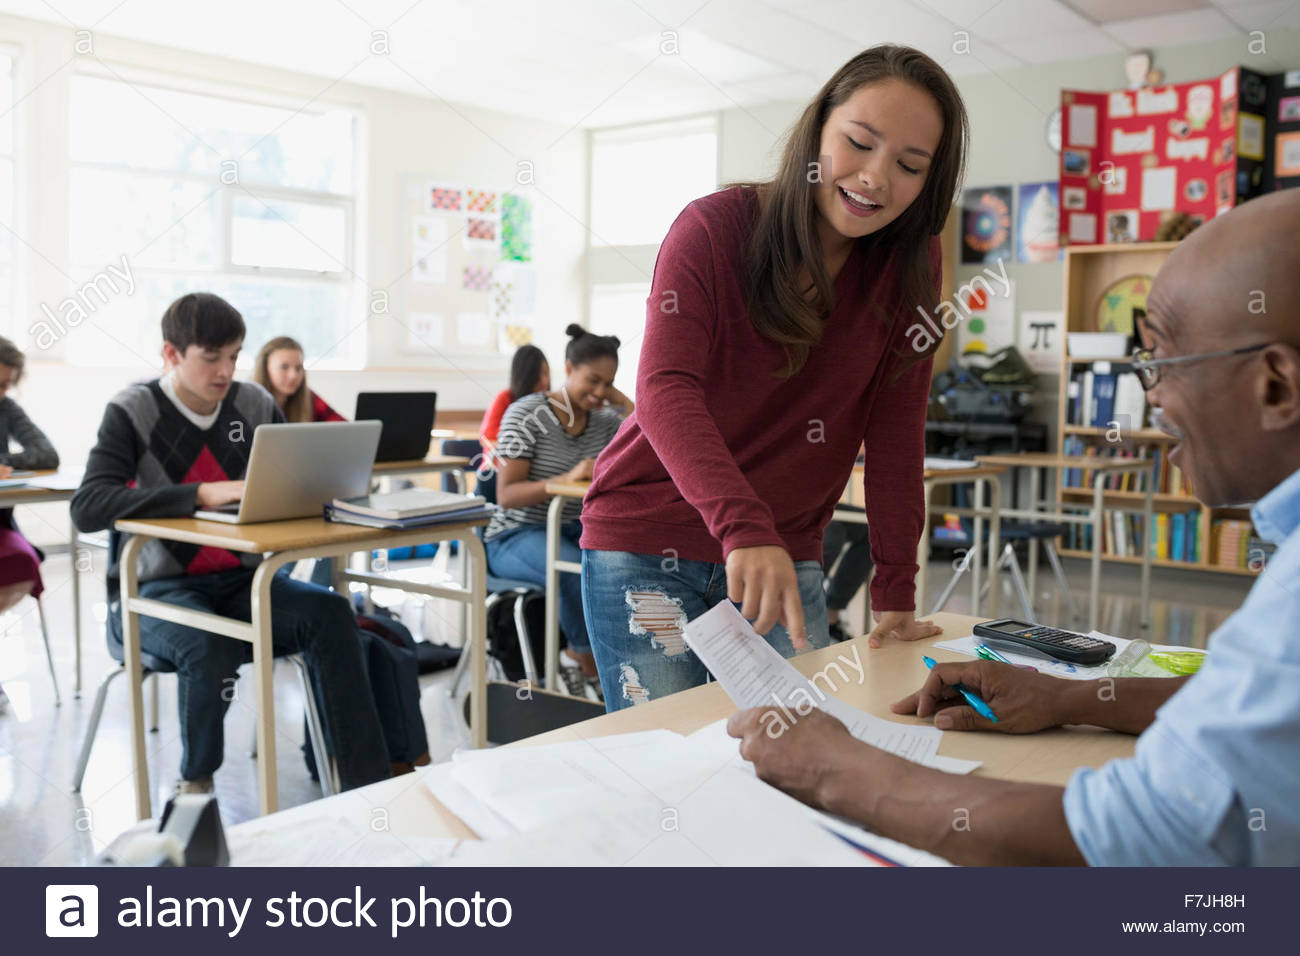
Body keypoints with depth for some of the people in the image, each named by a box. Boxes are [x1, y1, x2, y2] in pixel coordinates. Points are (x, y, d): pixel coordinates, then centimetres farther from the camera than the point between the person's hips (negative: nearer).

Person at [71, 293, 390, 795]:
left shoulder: (256, 405, 4)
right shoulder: (133, 411, -8)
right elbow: (87, 508, -22)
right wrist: (202, 493, -33)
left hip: (240, 579, 4)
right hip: (154, 586, -3)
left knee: (329, 611, -24)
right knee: (209, 644, -35)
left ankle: (368, 784, -19)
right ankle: (195, 780, -4)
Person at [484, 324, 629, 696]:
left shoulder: (607, 420, 6)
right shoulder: (526, 415, -10)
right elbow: (506, 495, -18)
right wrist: (568, 478, -33)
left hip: (574, 532, 5)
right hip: (516, 538, -5)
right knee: (579, 570, -36)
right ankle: (590, 663, -10)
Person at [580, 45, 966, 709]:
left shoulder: (910, 262, -2)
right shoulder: (714, 228, -12)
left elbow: (894, 428, -4)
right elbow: (665, 390, -25)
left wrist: (895, 591, -9)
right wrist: (745, 527, -41)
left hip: (784, 552, 3)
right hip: (646, 544, -3)